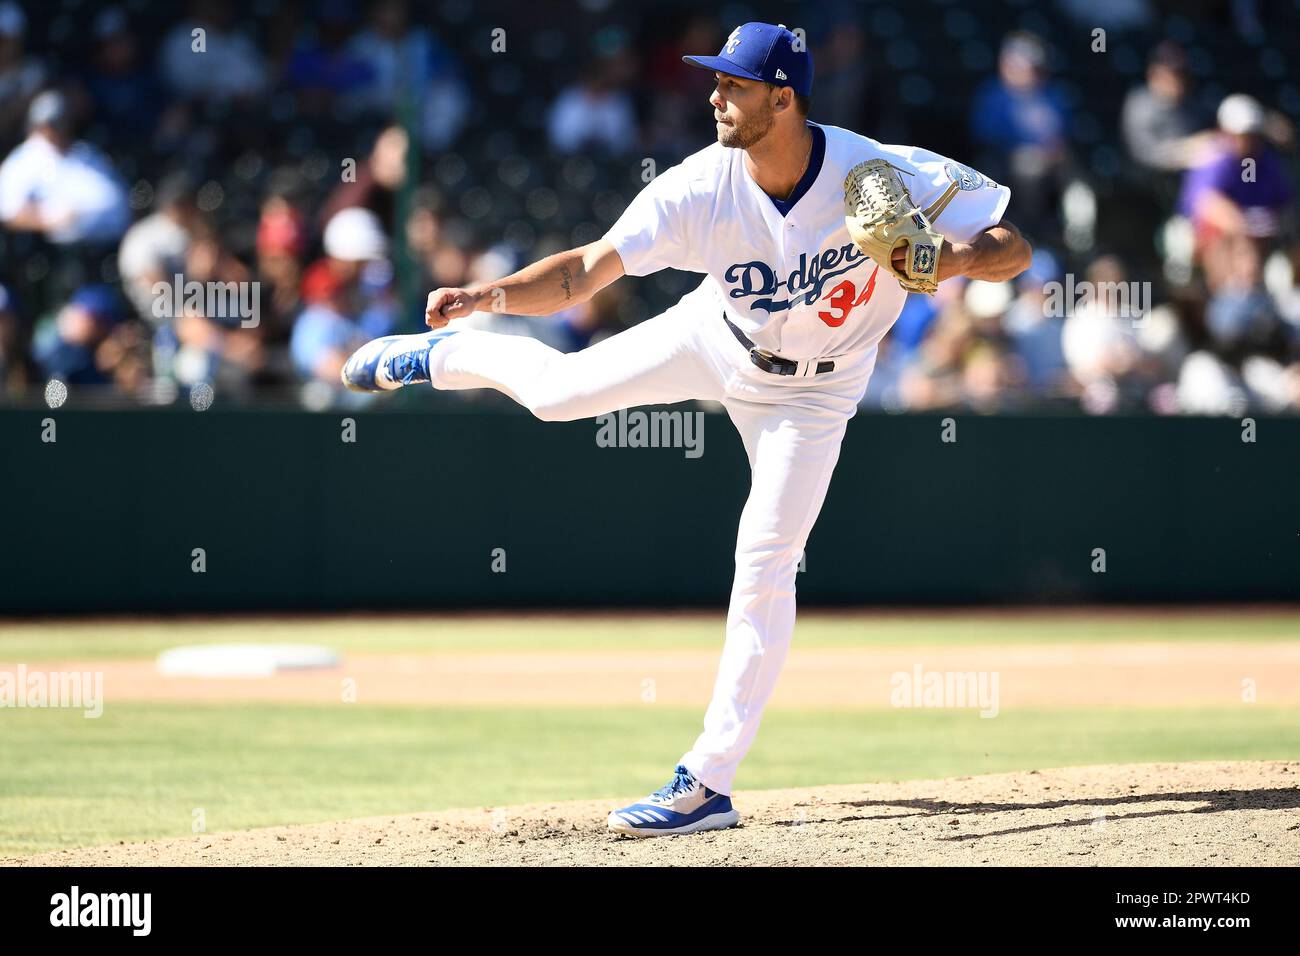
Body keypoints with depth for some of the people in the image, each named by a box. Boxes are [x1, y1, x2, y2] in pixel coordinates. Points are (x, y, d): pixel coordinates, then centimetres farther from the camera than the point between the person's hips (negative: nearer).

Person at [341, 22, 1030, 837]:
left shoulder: (886, 175, -33)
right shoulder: (701, 189, -29)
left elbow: (1014, 250, -27)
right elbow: (586, 272, -28)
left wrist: (950, 261, -48)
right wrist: (488, 296, -44)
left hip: (810, 393, -2)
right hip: (713, 341, 2)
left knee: (765, 568, -10)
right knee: (560, 387, 10)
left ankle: (710, 784, -3)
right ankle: (443, 354, 49)